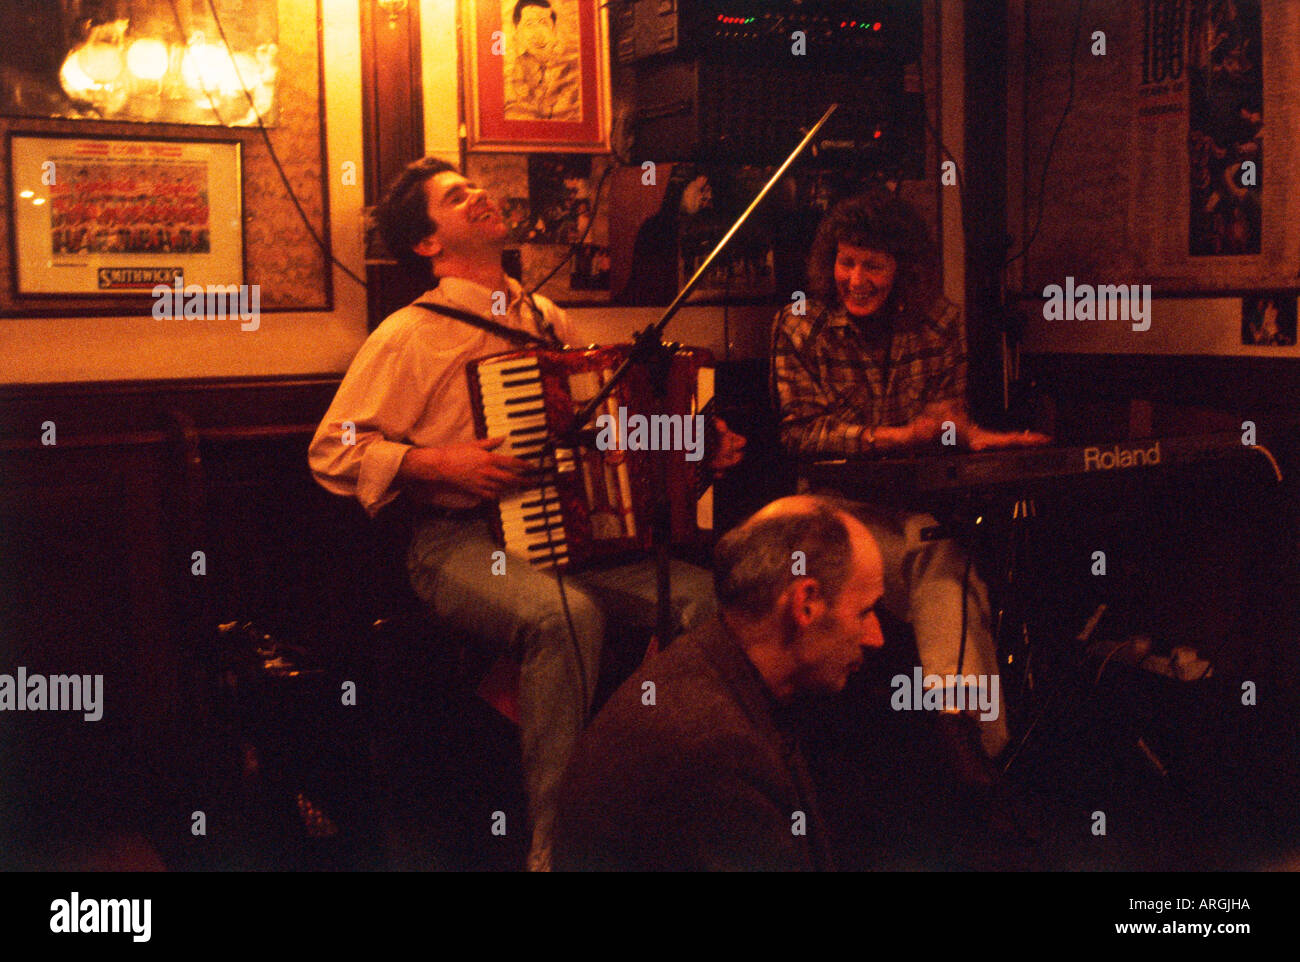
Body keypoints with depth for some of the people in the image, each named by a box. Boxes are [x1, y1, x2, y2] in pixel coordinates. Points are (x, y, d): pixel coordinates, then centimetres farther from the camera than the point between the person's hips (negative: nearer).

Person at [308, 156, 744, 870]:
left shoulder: (547, 319, 17)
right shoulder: (410, 336, -2)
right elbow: (333, 450, -4)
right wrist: (440, 464, -16)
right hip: (460, 544, -5)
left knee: (698, 590, -18)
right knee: (563, 615, -35)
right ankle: (556, 843, -23)